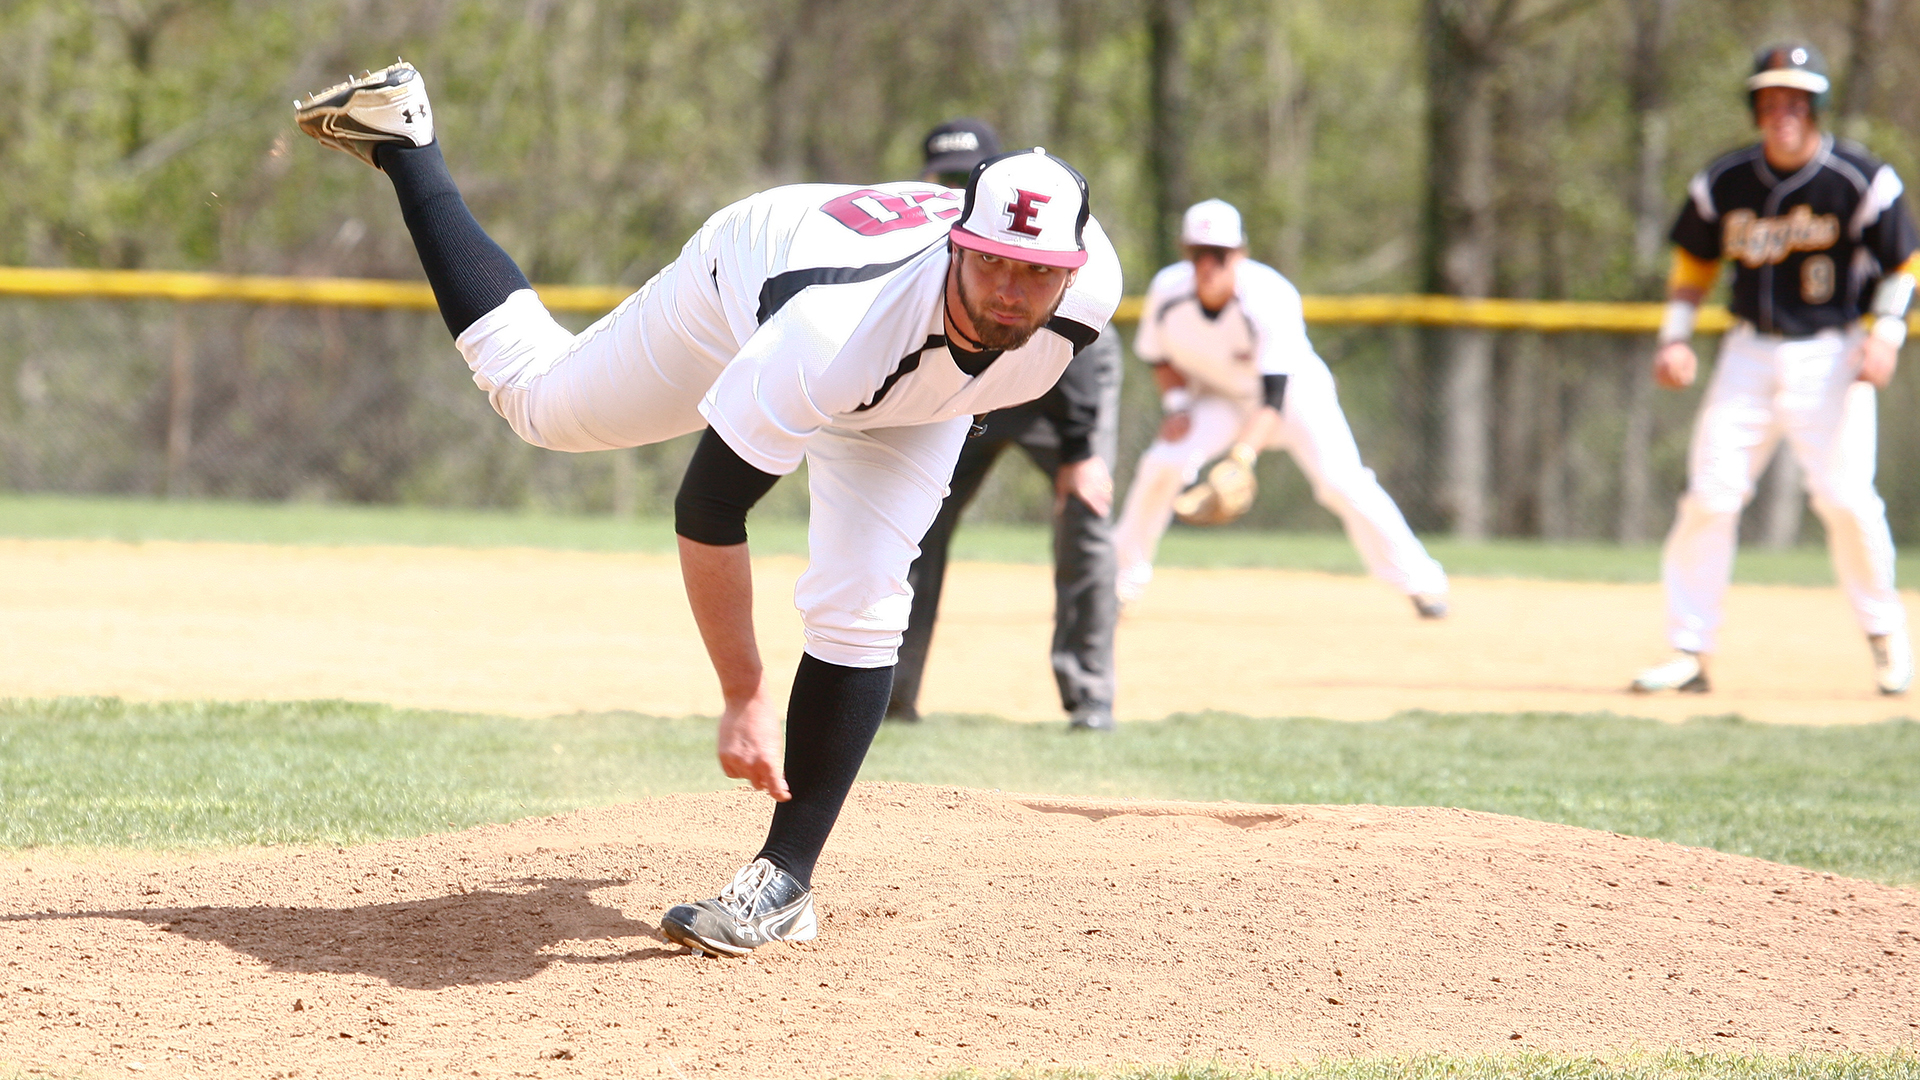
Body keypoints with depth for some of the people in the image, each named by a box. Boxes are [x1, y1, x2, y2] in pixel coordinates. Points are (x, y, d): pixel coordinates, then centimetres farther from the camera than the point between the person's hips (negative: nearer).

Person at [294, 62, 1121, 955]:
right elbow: (705, 510, -42)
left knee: (856, 607, -18)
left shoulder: (1091, 289, -38)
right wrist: (744, 699, -41)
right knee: (536, 401, 19)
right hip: (736, 291, -3)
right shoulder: (837, 323, -51)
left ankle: (784, 879, -8)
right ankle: (403, 140, 36)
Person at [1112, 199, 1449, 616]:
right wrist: (1175, 404, -20)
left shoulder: (1270, 299, -35)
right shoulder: (1168, 291, -22)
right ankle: (1122, 576, -2)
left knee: (1343, 483, -18)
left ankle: (1420, 581, -3)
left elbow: (1274, 396, -40)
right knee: (1162, 465, -20)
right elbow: (1160, 357, -1)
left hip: (1295, 391, -3)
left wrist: (1242, 455, -53)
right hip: (1219, 396, 3)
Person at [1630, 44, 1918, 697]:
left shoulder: (1859, 180, -7)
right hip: (1748, 353, 3)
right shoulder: (1723, 183, 3)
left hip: (1829, 356, -3)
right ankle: (1689, 653, 1)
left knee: (1845, 497, -12)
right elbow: (1694, 264, 14)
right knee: (1709, 496, -5)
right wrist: (1676, 338, 0)